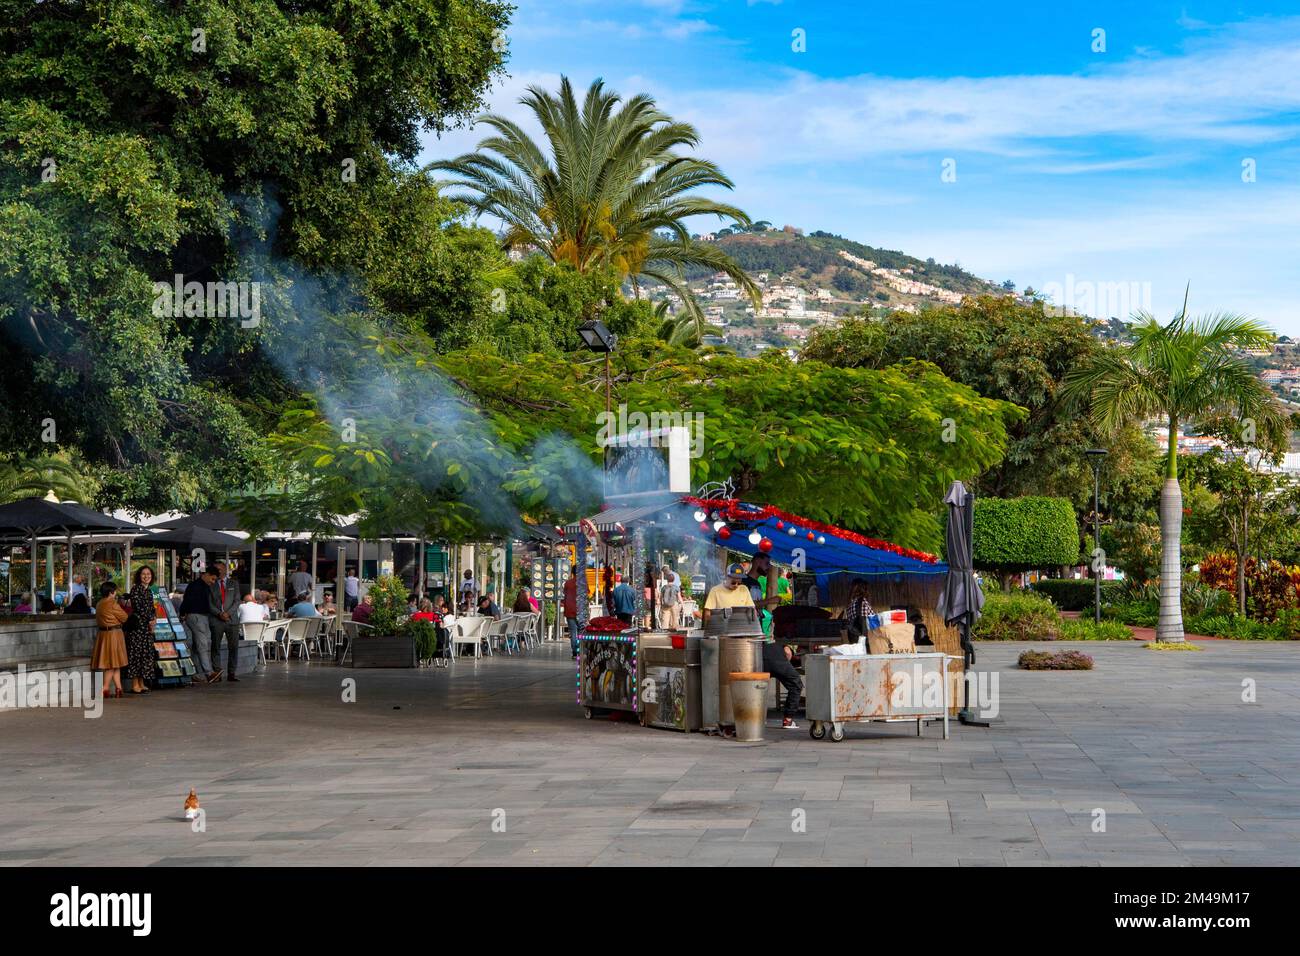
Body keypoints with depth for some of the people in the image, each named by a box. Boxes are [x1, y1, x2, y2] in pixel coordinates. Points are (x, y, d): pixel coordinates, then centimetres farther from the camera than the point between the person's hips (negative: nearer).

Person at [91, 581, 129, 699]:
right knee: (112, 663, -1)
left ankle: (118, 688, 12)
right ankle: (105, 689, -3)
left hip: (103, 634, 8)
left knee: (115, 664, 12)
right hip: (113, 635, -8)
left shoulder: (99, 604, 8)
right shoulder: (112, 604, -17)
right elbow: (124, 617, -11)